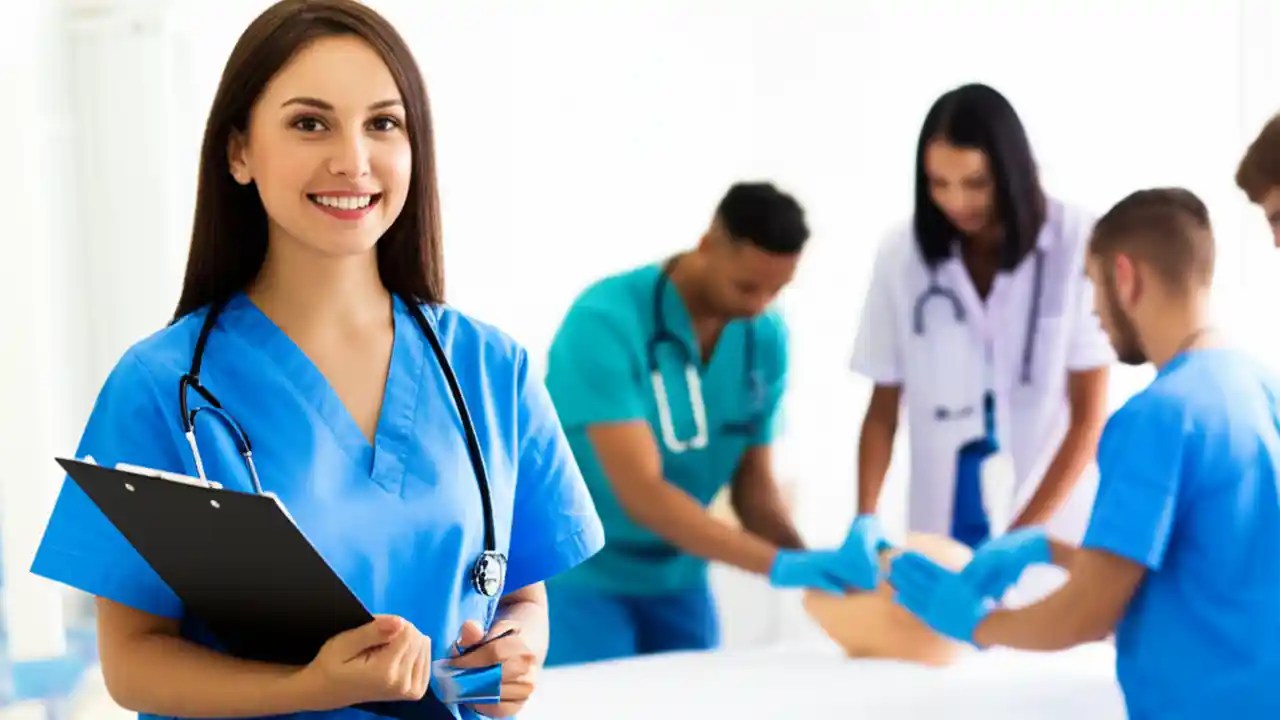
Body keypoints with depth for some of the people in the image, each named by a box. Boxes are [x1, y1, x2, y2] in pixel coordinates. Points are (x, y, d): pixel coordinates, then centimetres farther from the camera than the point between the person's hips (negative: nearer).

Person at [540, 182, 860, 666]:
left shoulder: (766, 338, -6)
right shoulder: (607, 322, -23)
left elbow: (753, 484, -1)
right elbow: (640, 492, -29)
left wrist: (809, 562, -20)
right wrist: (777, 564, -35)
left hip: (677, 578, 5)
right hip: (579, 574, -5)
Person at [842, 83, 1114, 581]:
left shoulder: (1079, 245, -10)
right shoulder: (902, 255, -3)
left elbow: (1088, 415, -8)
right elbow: (883, 408, 3)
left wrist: (1020, 536, -14)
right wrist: (865, 518, -12)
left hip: (1051, 528, -2)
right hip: (943, 528, 2)